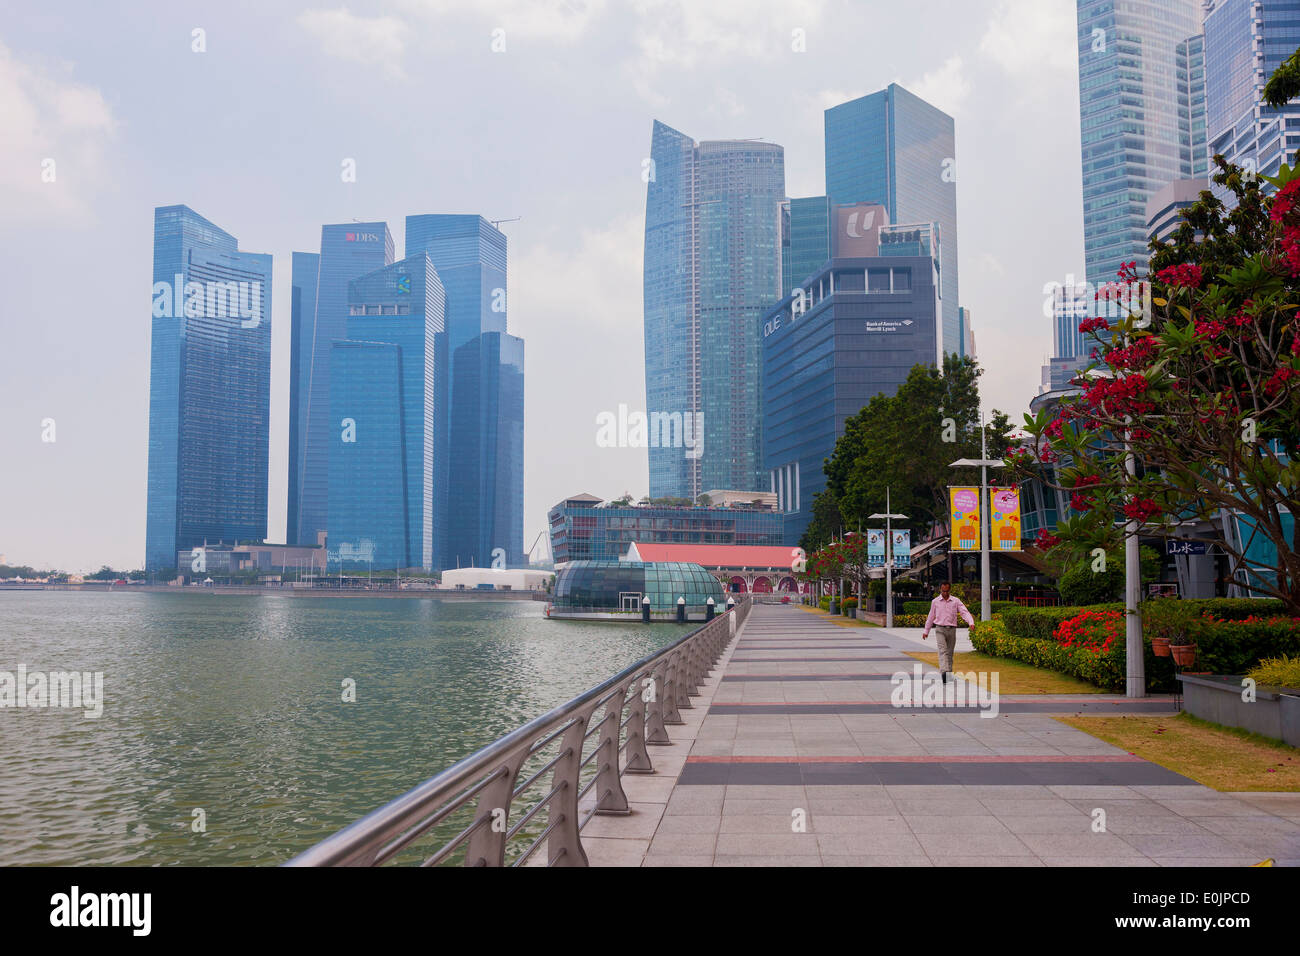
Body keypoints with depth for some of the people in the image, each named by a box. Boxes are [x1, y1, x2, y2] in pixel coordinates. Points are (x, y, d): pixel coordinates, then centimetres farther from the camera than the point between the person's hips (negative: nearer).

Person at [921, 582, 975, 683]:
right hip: (940, 629, -1)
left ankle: (949, 674, 17)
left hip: (951, 629, 1)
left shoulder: (956, 601, 5)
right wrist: (926, 631, 18)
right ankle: (944, 672, -33)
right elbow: (931, 617, 15)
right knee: (942, 651, -17)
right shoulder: (935, 602, 6)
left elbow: (965, 612, -6)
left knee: (949, 653, 7)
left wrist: (971, 622, -24)